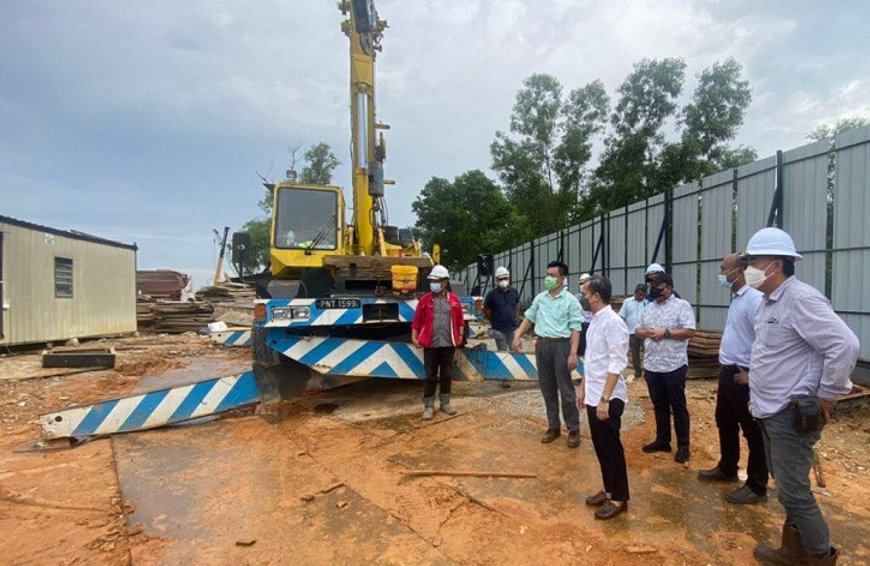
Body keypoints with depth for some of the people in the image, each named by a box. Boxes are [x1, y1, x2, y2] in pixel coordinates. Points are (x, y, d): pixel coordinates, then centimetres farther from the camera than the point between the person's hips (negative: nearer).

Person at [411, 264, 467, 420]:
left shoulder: (454, 300, 4)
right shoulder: (425, 299, 0)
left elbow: (460, 320, 12)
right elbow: (417, 320, 2)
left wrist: (460, 335, 5)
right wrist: (414, 337, -6)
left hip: (449, 344, 2)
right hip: (430, 345, -2)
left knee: (446, 375, 13)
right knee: (430, 376, 3)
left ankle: (445, 403, 28)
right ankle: (428, 406, 14)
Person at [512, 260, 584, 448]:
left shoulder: (570, 300, -5)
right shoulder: (540, 298, 8)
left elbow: (575, 329, -8)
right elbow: (529, 318, 15)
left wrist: (573, 354, -16)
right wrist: (517, 336, 3)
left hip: (561, 345, -5)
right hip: (542, 345, 5)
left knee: (566, 390, 1)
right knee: (547, 389, 12)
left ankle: (573, 430, 15)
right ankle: (553, 427, 25)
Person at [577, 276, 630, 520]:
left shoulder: (613, 322, -20)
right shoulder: (595, 320, 8)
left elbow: (617, 364, -22)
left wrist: (605, 399, -22)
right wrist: (583, 388, 19)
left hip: (608, 399, -8)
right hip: (593, 396, 8)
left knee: (611, 449, 7)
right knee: (600, 447, 19)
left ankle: (619, 499, 24)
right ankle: (609, 490, 35)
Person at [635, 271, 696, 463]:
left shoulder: (682, 306, -6)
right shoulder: (648, 308, 13)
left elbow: (690, 331, -14)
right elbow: (637, 330, 15)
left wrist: (665, 333, -18)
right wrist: (646, 333, -6)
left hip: (674, 366, -6)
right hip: (651, 366, 6)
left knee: (678, 406, 5)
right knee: (659, 405, 15)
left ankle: (683, 445, 17)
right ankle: (662, 440, 27)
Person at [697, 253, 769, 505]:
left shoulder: (754, 299, -20)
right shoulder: (736, 298, 11)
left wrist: (752, 375, -20)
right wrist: (727, 368, 17)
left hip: (743, 376, -10)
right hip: (728, 372, 10)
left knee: (753, 432, 5)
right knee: (725, 423, 22)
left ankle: (756, 487, 20)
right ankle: (727, 468, 41)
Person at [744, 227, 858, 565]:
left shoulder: (800, 298, -19)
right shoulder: (769, 301, 10)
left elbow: (845, 345, -25)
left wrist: (827, 395, -18)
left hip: (792, 414, -9)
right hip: (772, 411, 9)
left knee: (792, 491, 2)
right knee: (788, 486, 20)